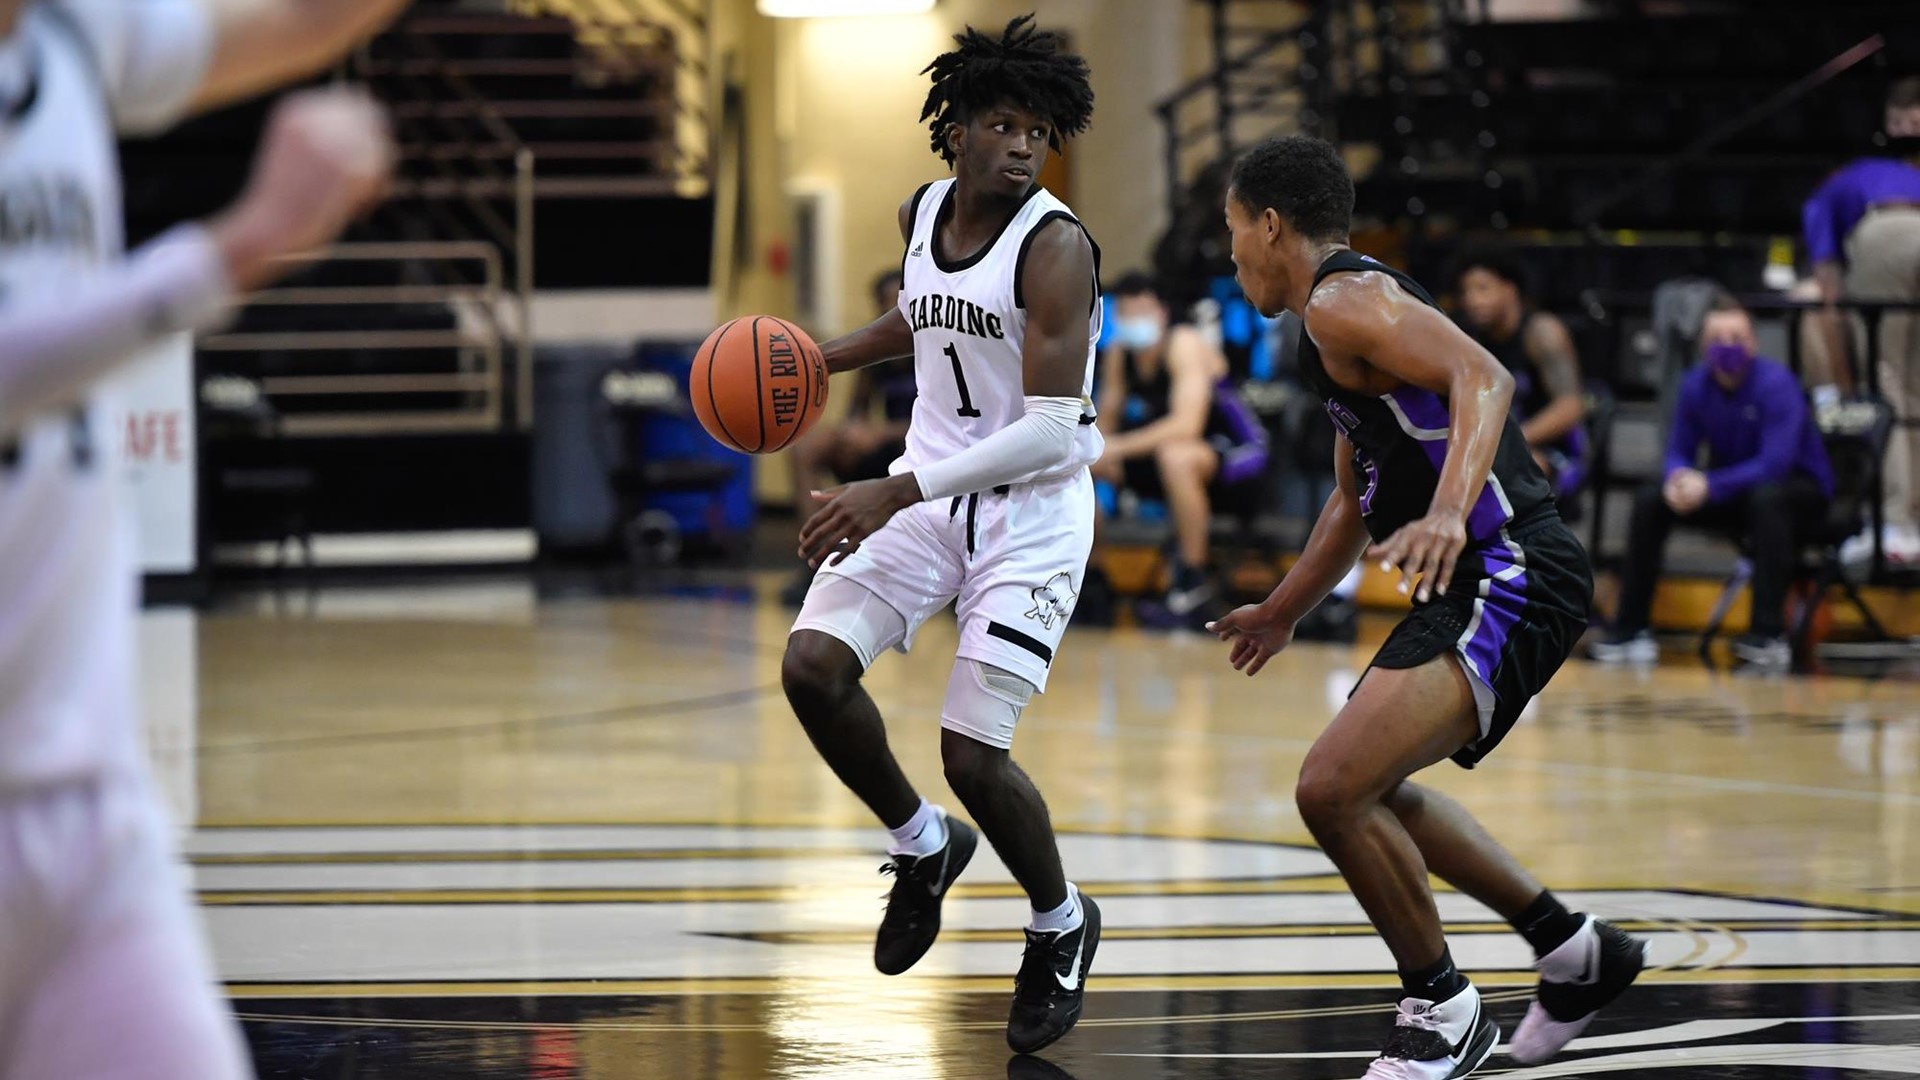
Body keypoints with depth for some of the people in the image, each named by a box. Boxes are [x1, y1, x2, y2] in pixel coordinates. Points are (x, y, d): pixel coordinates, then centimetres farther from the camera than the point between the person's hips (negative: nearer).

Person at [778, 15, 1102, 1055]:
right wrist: (826, 358, 11)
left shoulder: (1055, 246, -20)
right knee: (812, 665, -13)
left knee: (971, 752, -13)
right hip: (928, 490, 6)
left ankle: (1062, 926, 16)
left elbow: (1051, 432, -26)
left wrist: (895, 493, -32)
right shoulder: (923, 211, 2)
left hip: (1032, 509, -6)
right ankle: (922, 847, 13)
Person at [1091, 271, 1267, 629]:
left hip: (1238, 451, -8)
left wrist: (1118, 447, -37)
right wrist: (1099, 450, -19)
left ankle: (1193, 583, -29)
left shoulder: (1184, 345, -23)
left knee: (1175, 456, -41)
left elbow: (1186, 426, -34)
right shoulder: (1119, 354, -2)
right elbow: (1105, 422, 5)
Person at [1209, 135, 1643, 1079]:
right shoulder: (1337, 326, 21)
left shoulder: (1343, 301, -12)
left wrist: (1448, 513, -44)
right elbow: (1356, 498, 35)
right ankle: (1573, 952, 33)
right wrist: (1283, 611, 46)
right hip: (1481, 584, 11)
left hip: (1508, 575, -11)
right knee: (1365, 788, 25)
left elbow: (1483, 378, -29)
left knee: (1333, 788, -20)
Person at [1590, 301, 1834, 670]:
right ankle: (1630, 631, -6)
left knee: (1768, 498, -39)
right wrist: (1679, 478, -25)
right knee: (1650, 500, -11)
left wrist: (1709, 487, -37)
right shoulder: (1696, 386, -6)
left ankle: (1768, 635, -38)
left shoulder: (1776, 384, -23)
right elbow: (1679, 451, 0)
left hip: (1801, 490, -5)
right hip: (1732, 490, 5)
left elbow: (1775, 464, -30)